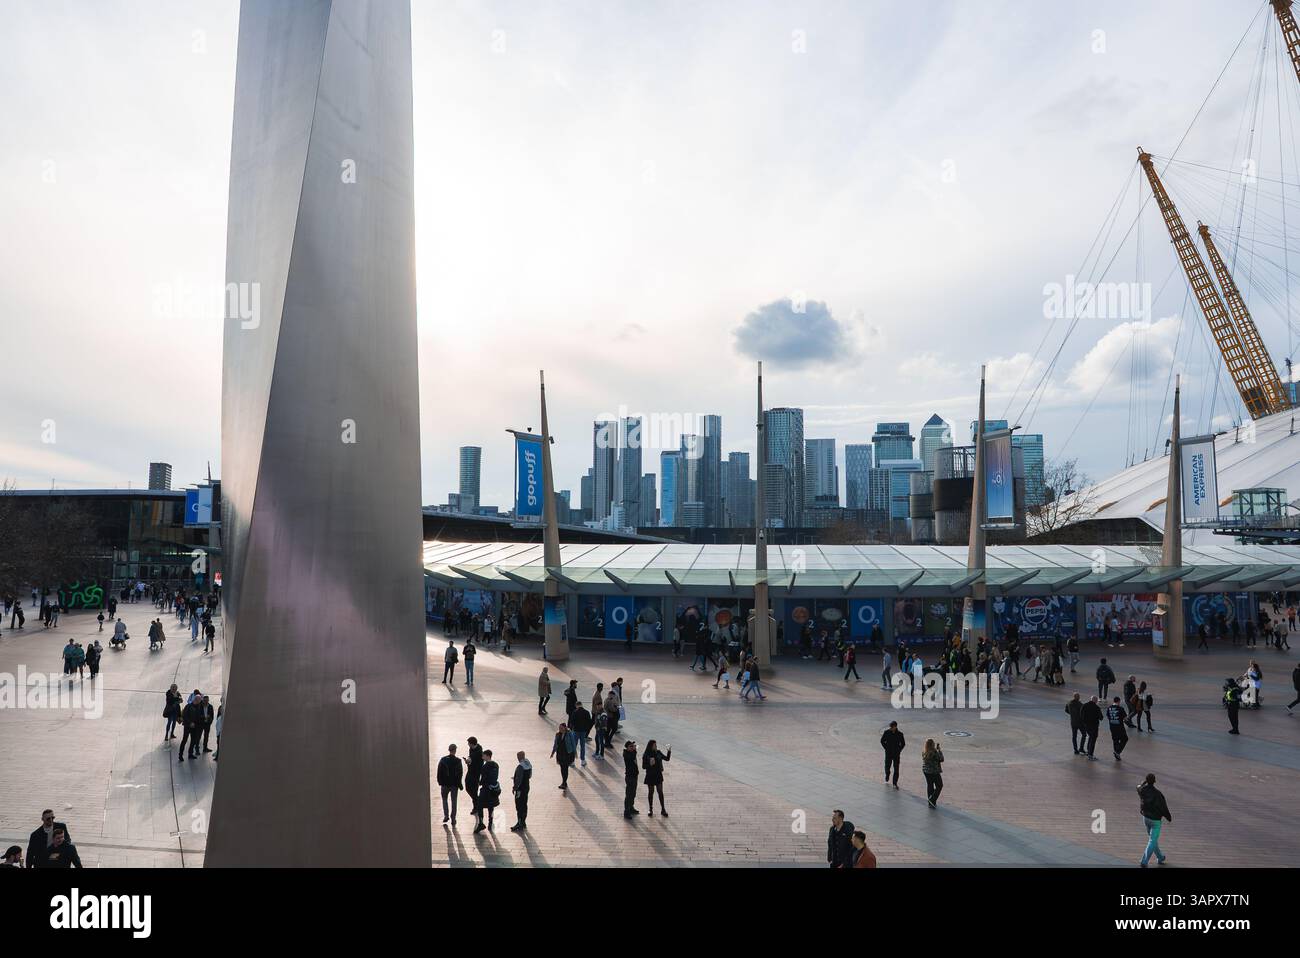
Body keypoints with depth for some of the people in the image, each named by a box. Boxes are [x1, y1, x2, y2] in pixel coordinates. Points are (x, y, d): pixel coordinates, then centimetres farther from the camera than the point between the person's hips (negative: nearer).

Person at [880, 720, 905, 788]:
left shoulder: (899, 734, -7)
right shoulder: (887, 732, -7)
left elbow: (903, 743, 6)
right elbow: (882, 741, 5)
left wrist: (899, 750, -1)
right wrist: (886, 748, -1)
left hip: (896, 754, 0)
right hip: (888, 753, 0)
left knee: (896, 769, -2)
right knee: (887, 767, 9)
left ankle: (895, 783, 6)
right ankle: (886, 779, 37)